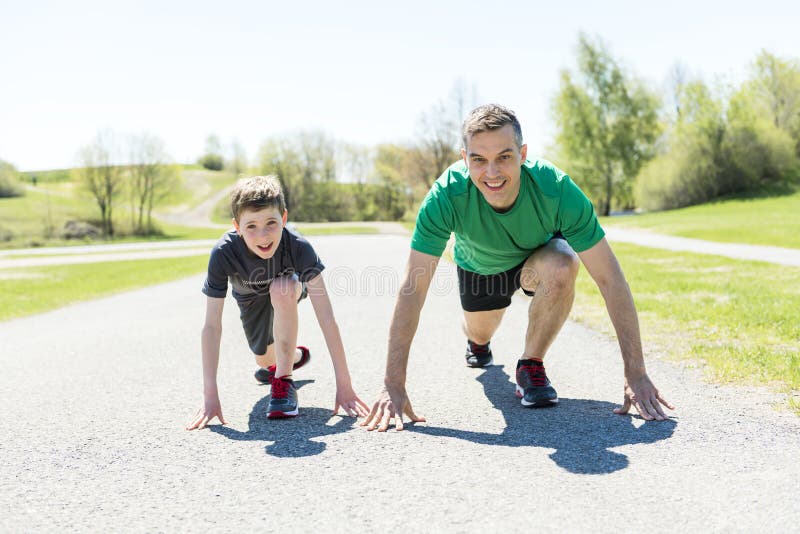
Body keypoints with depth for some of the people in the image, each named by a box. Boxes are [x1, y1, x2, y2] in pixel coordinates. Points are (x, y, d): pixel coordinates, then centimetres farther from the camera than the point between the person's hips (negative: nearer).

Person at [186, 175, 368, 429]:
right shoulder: (223, 253, -38)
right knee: (264, 359, 9)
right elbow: (212, 326, -35)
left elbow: (326, 317, -40)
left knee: (282, 289, -36)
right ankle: (295, 355, 48)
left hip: (286, 290, -2)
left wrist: (344, 385, -42)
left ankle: (284, 380, -21)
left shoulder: (298, 247, -40)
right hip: (250, 297, 2)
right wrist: (210, 396, -38)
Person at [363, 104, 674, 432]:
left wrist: (636, 373, -38)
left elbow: (610, 280, -35)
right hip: (478, 266, 2)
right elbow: (412, 290, -37)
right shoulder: (446, 196, -38)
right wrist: (393, 386, -41)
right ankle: (477, 342, 58)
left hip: (538, 256, -1)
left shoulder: (557, 190, -39)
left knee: (562, 266, -34)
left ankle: (531, 366, -10)